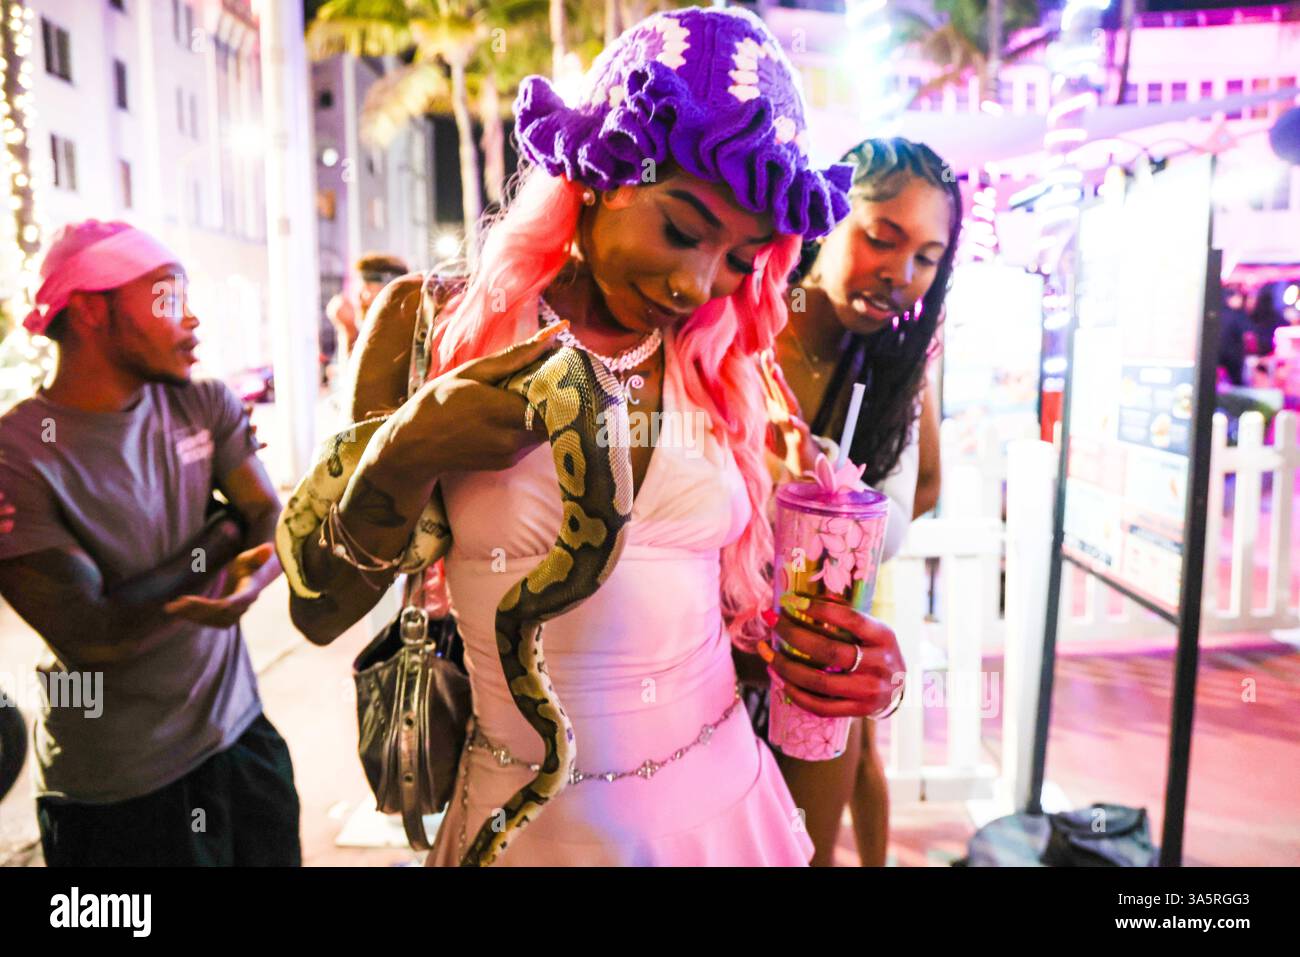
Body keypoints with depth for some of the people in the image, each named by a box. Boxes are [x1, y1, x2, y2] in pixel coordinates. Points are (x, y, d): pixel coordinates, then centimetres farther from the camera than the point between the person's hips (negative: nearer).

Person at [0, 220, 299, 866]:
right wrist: (225, 534, -15)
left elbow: (276, 523, -6)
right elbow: (89, 638, -20)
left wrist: (252, 576, -28)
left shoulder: (204, 403, -1)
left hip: (240, 729, 5)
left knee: (276, 853, 19)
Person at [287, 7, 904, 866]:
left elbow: (734, 593, 7)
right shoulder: (433, 325, -10)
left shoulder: (722, 365, -4)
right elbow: (322, 615, -8)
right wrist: (405, 460, -24)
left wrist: (811, 648, -13)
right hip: (534, 820, -2)